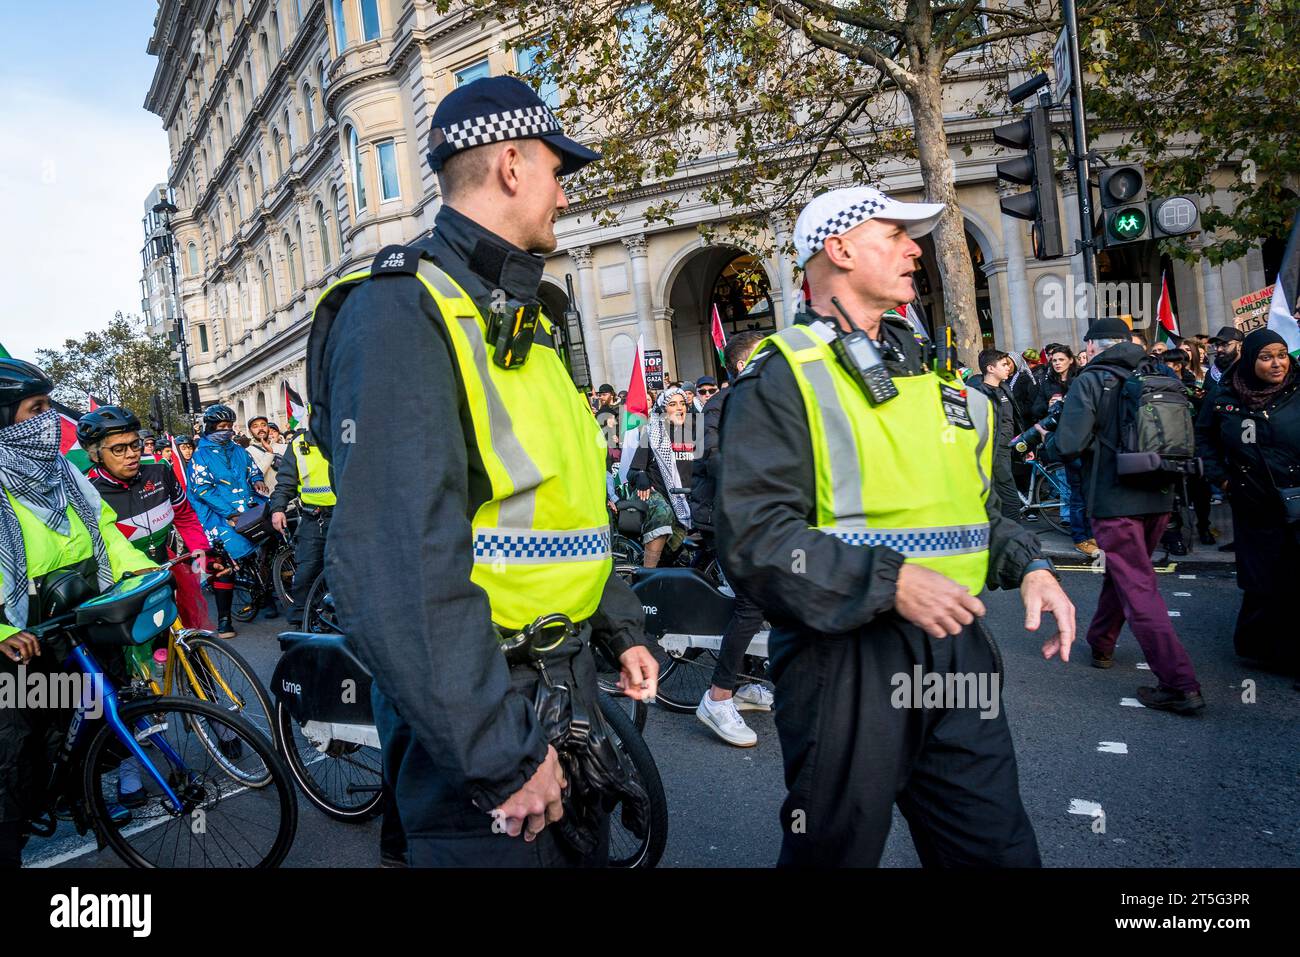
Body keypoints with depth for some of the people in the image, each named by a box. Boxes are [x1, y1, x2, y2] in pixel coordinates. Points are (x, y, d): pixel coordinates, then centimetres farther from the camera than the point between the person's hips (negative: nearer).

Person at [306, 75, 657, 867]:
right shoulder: (401, 312, -18)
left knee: (585, 848, 23)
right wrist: (501, 754, -25)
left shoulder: (518, 318, 14)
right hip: (481, 712, -9)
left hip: (568, 681, 9)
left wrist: (624, 629, 18)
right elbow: (397, 562, -27)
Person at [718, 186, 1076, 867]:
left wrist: (1026, 564, 7)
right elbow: (754, 539, -19)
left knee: (997, 846, 17)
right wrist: (891, 582, -25)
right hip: (846, 658, -7)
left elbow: (972, 502, 25)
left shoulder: (921, 370, 16)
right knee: (838, 848, 12)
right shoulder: (784, 376, -9)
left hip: (953, 648, 7)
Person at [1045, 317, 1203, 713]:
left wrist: (1048, 439, 5)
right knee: (1123, 573, 23)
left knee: (1139, 590, -5)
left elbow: (1069, 445, -17)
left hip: (1114, 502, -7)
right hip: (1159, 498, 7)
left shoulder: (1090, 382, -8)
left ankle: (1180, 685, -8)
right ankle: (1101, 643, 40)